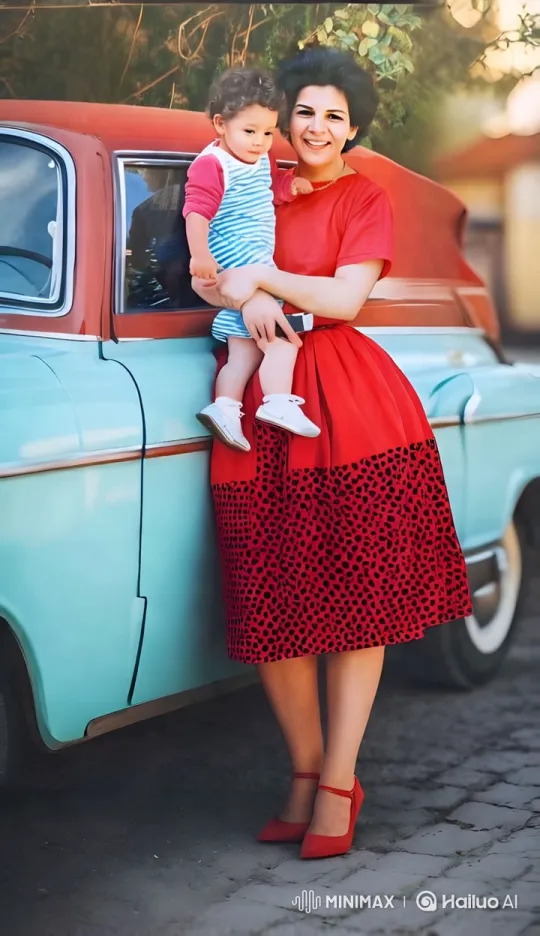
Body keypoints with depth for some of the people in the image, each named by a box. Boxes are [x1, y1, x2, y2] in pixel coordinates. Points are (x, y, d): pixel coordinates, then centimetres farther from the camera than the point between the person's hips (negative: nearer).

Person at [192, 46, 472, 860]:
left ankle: (337, 785, 6)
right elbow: (201, 276, 10)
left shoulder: (366, 200, 5)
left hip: (347, 400, -4)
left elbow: (345, 297, -8)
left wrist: (259, 275, -7)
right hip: (258, 397, 4)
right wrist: (246, 300, -10)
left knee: (357, 598, -3)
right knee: (269, 604, 3)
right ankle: (306, 773, 18)